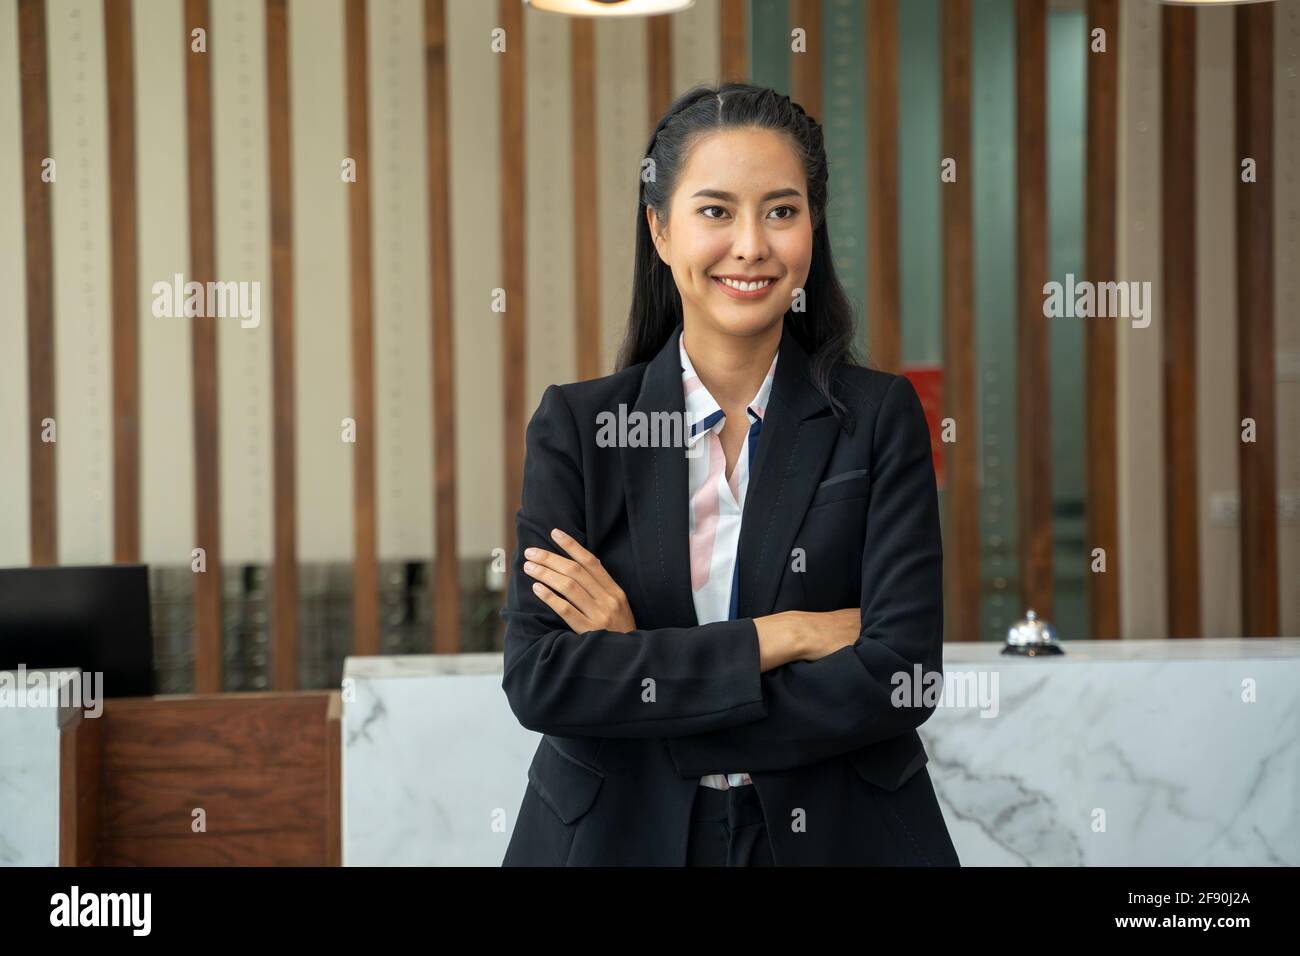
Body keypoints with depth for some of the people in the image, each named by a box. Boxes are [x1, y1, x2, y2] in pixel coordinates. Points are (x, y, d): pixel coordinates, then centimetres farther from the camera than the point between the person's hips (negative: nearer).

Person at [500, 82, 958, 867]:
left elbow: (899, 676, -15)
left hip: (835, 835, 0)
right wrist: (782, 636, -19)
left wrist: (639, 669, -16)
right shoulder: (578, 422, -4)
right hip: (618, 837, 1)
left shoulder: (880, 417, -5)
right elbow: (537, 678, -14)